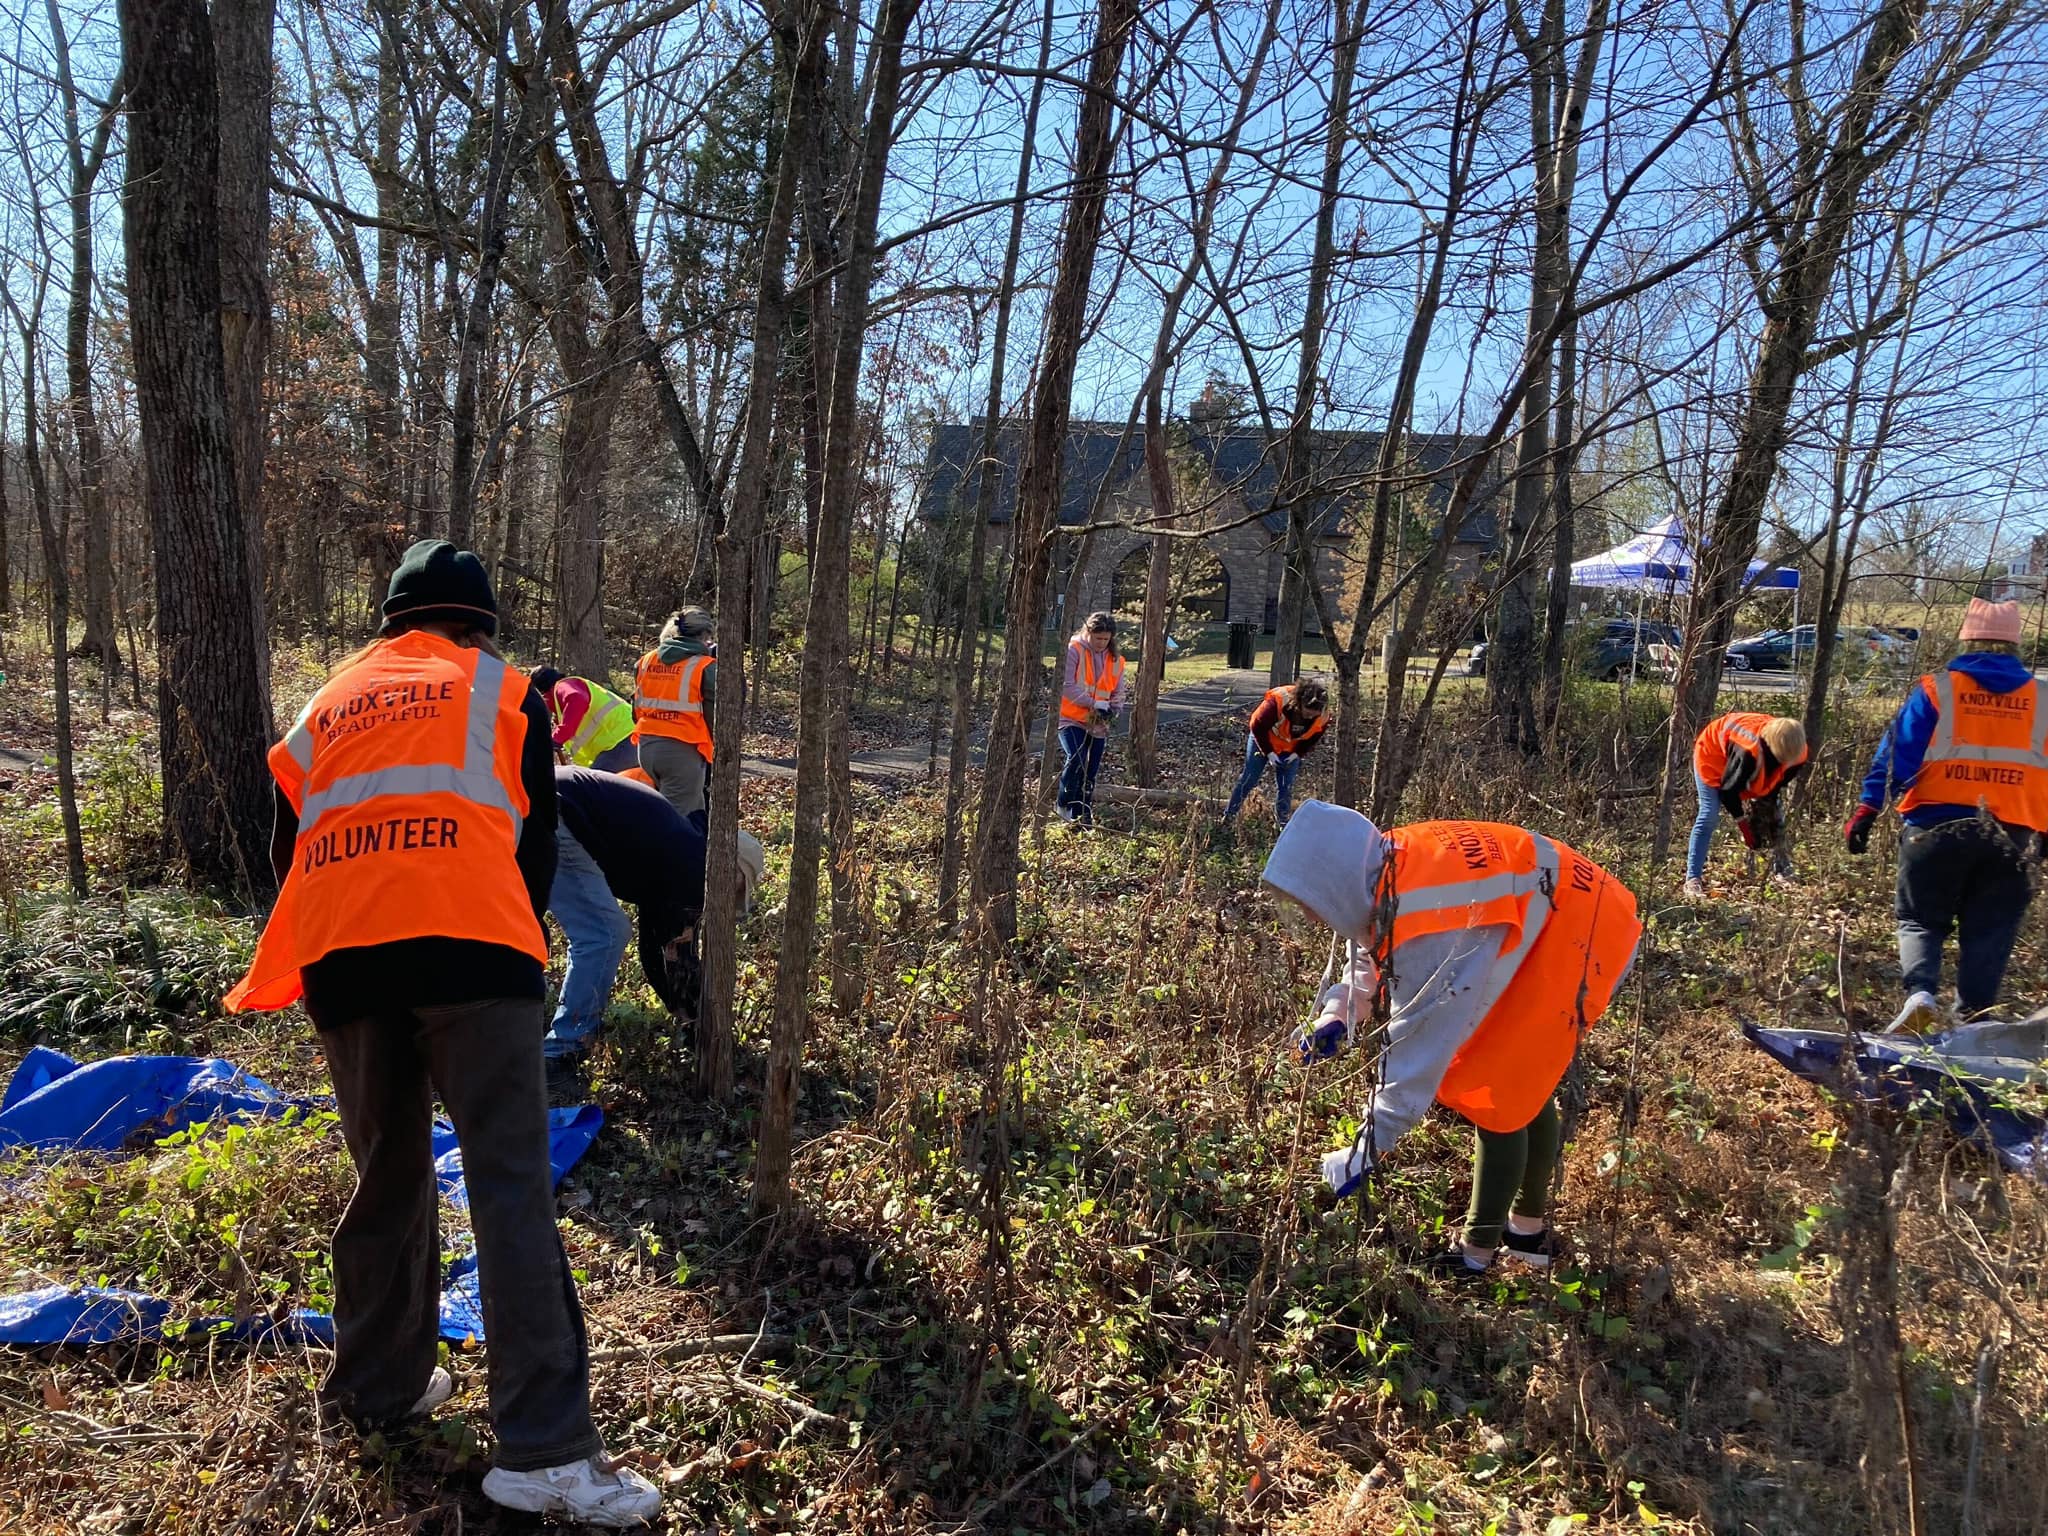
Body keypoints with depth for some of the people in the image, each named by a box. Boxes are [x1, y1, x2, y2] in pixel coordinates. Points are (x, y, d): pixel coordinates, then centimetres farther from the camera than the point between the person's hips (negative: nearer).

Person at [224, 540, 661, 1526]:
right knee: (511, 1182, -6)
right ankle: (545, 1449, -9)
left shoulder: (327, 703, 27)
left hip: (338, 954, 4)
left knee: (388, 1175, 19)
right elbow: (535, 837, 15)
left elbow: (287, 847, 24)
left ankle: (377, 1388, 31)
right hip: (467, 939, -4)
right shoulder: (502, 688, 18)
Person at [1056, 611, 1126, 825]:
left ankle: (1083, 816, 19)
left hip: (1098, 725, 5)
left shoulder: (1115, 660, 7)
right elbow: (1067, 686, -15)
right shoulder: (1074, 651, -8)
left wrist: (1114, 710, -8)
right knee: (1076, 761, -25)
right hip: (1071, 719, -5)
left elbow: (1118, 692, 13)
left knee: (1090, 773, 8)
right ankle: (1065, 806, -7)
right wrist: (1094, 703, -22)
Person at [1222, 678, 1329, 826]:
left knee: (1286, 788, 2)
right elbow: (1258, 727, -26)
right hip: (1264, 740, -3)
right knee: (1249, 780, 1)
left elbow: (1313, 737, -5)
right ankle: (1228, 816, 14)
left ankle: (1283, 823, 21)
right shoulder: (1278, 702, -39)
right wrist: (1269, 752, -24)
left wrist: (1298, 753, -17)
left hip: (1291, 751, 3)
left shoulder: (1323, 717, -26)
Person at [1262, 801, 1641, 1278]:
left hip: (1579, 934, -9)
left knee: (1494, 1095, -6)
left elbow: (1422, 1037, -32)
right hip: (1546, 919, 9)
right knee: (1523, 1082, 18)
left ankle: (1477, 1256, 7)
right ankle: (1529, 1229, 34)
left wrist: (1365, 1149, -27)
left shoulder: (1429, 922, -36)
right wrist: (1334, 1019, -7)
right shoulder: (1381, 871, -11)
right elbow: (1367, 954, 8)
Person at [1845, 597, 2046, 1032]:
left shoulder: (1936, 689, -1)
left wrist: (1867, 809, -6)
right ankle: (1971, 1022, 11)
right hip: (2013, 836, 2)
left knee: (1920, 921, 8)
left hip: (1939, 827, -2)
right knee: (1989, 933, 11)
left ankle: (1920, 993, -14)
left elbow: (1896, 755, -6)